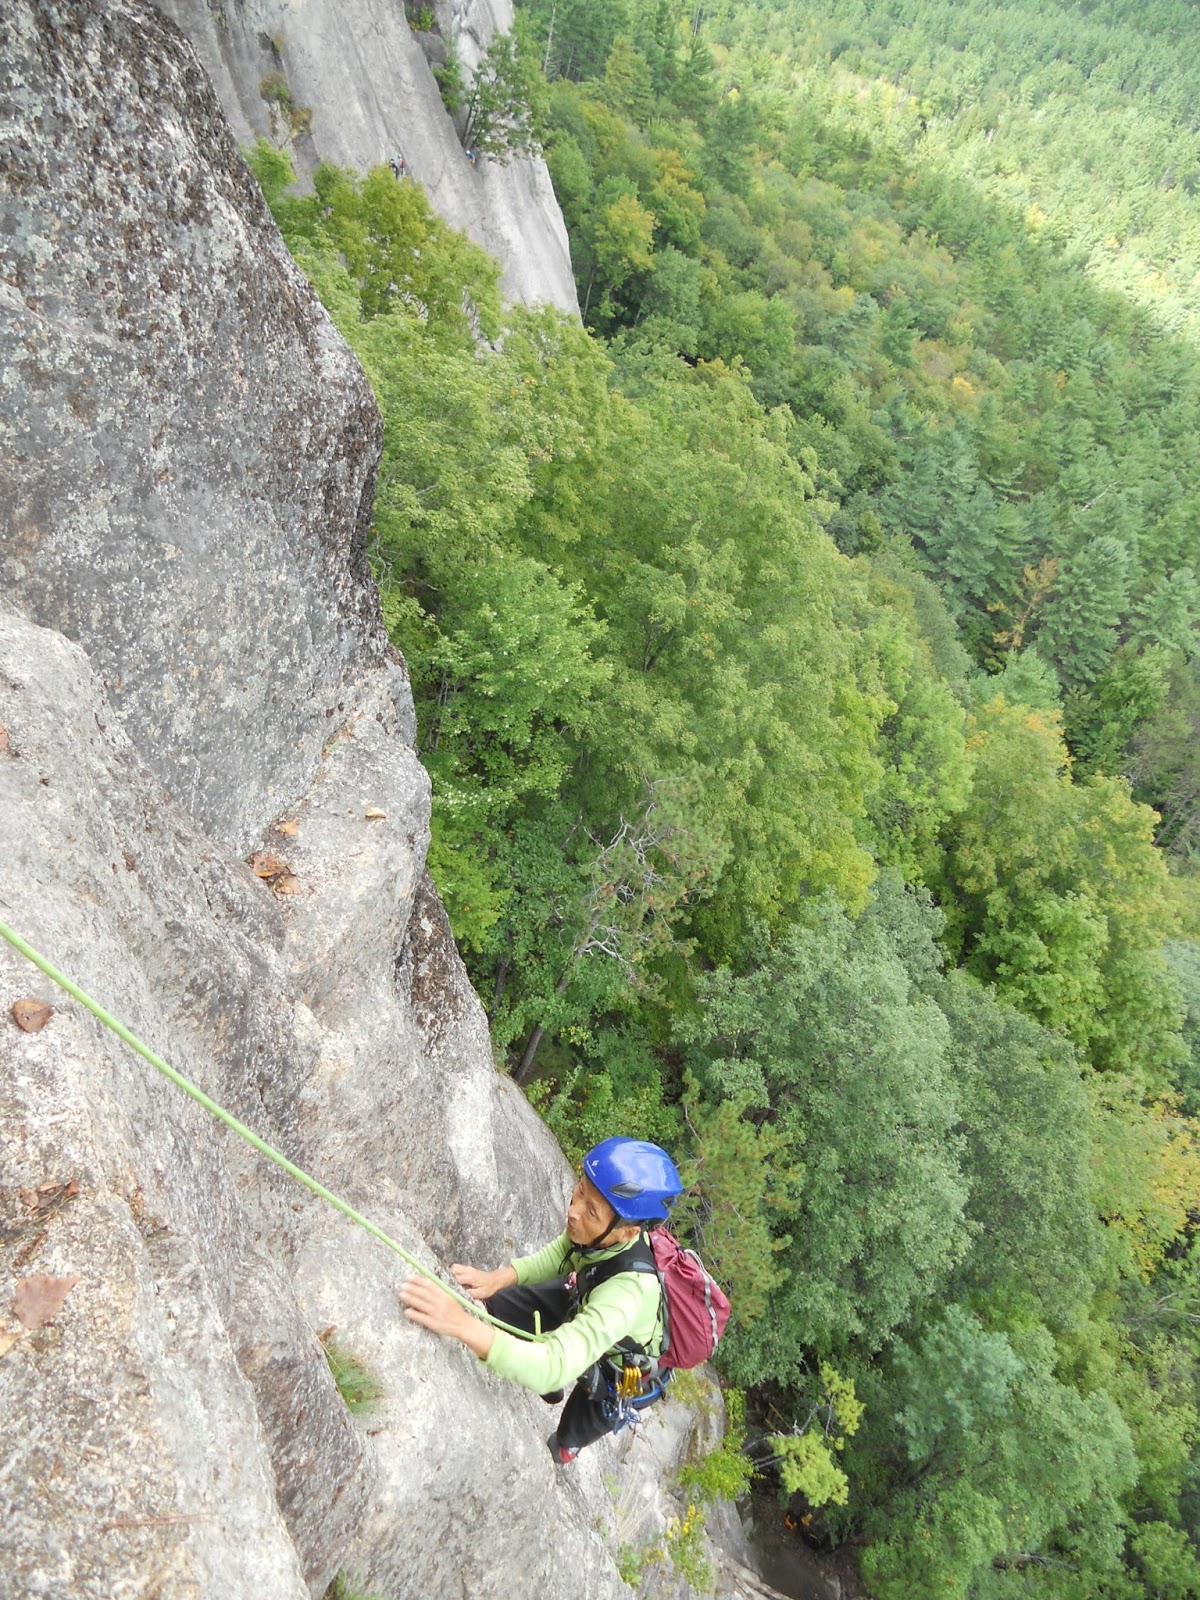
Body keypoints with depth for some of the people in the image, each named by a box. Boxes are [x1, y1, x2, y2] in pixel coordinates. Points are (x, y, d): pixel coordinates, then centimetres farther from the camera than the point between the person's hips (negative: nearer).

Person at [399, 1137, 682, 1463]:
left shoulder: (629, 1291, -48)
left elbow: (555, 1368, -54)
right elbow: (561, 1252, -9)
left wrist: (462, 1324, -62)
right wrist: (498, 1278, -25)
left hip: (622, 1366, -5)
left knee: (576, 1429, 19)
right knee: (497, 1308, 10)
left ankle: (561, 1450, 57)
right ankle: (548, 1388, 37)